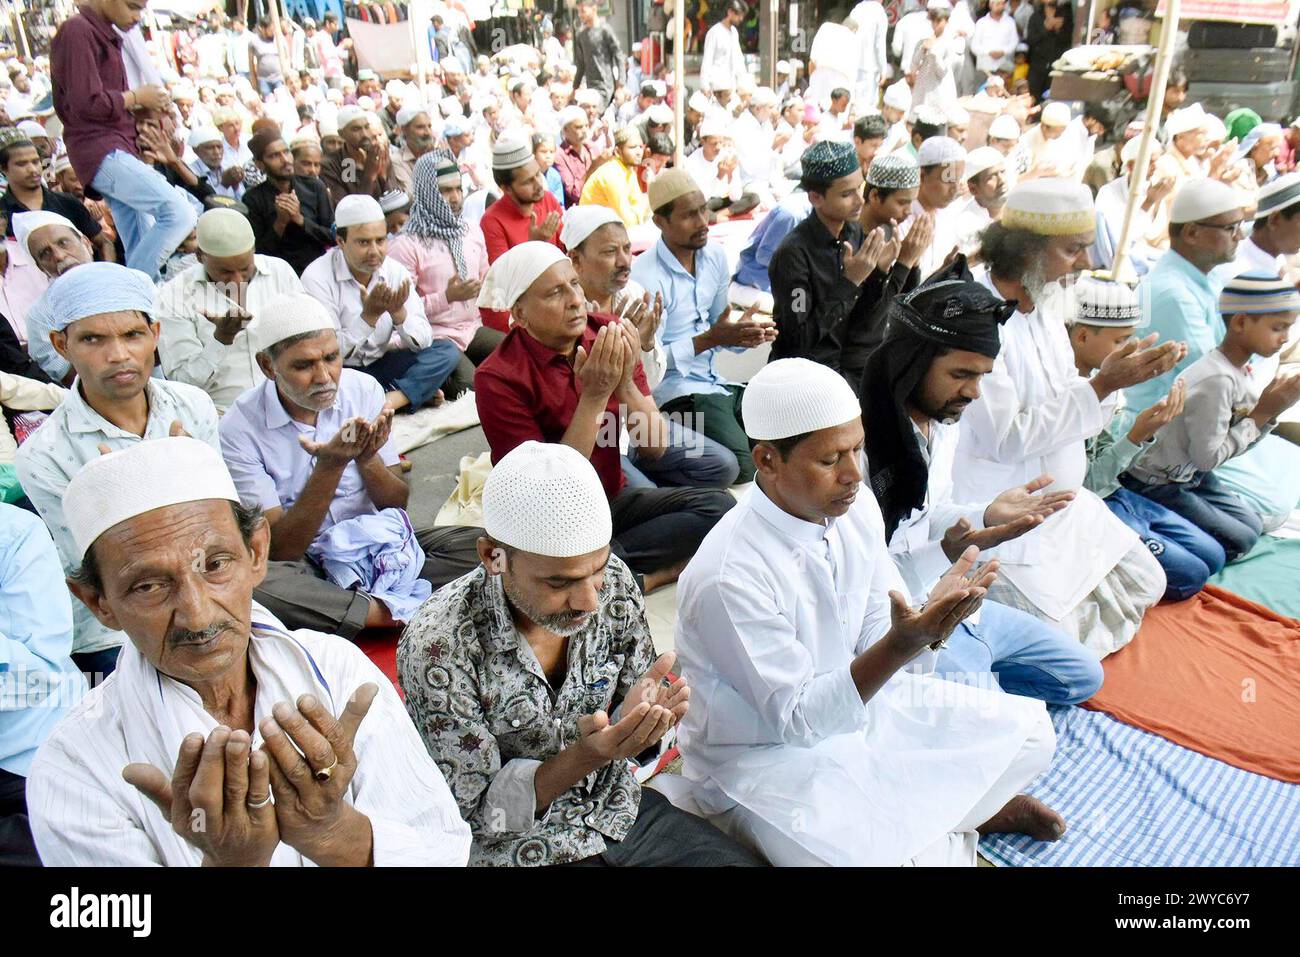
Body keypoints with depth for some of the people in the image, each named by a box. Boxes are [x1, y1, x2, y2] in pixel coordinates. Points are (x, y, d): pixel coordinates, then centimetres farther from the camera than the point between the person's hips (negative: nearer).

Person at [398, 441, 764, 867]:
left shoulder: (613, 581, -12)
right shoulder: (437, 645, -26)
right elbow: (479, 814, -17)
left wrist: (641, 715, -23)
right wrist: (584, 757, -33)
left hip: (619, 812, 4)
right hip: (521, 848, -4)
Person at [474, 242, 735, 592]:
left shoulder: (607, 336, -5)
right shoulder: (498, 378, -19)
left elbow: (656, 448, -5)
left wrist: (624, 384, -23)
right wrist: (594, 395, -27)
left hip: (614, 499, 5)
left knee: (718, 504, -15)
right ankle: (656, 573, -13)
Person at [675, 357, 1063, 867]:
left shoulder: (857, 510, -9)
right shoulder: (728, 576, -31)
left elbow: (876, 645, -3)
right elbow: (796, 718, -24)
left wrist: (931, 619, -26)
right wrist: (903, 644, -36)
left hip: (853, 706, 6)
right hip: (764, 755, -6)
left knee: (1028, 729, 4)